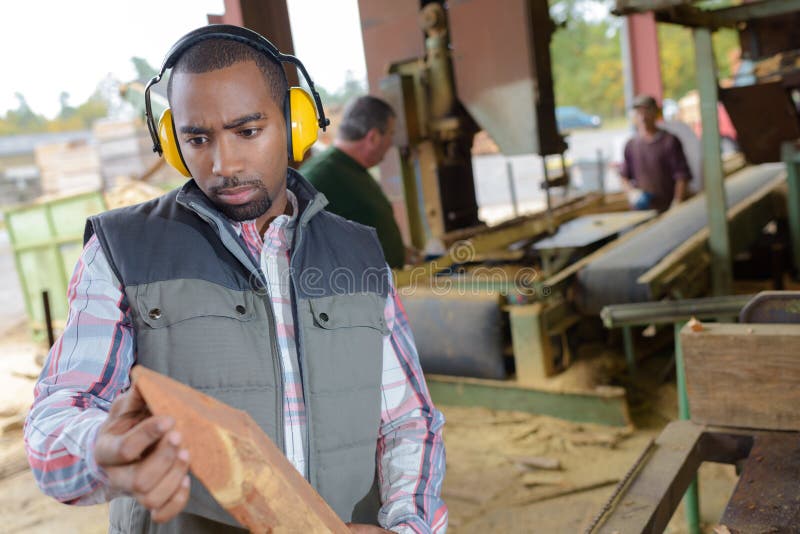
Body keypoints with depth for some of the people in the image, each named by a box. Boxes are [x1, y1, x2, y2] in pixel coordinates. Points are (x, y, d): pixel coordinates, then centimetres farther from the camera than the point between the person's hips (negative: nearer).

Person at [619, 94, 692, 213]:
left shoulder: (670, 141, 0)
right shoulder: (631, 145, 10)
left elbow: (682, 176, -1)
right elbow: (624, 176, 18)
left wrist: (677, 203, -10)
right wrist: (631, 192, -2)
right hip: (640, 209, 3)